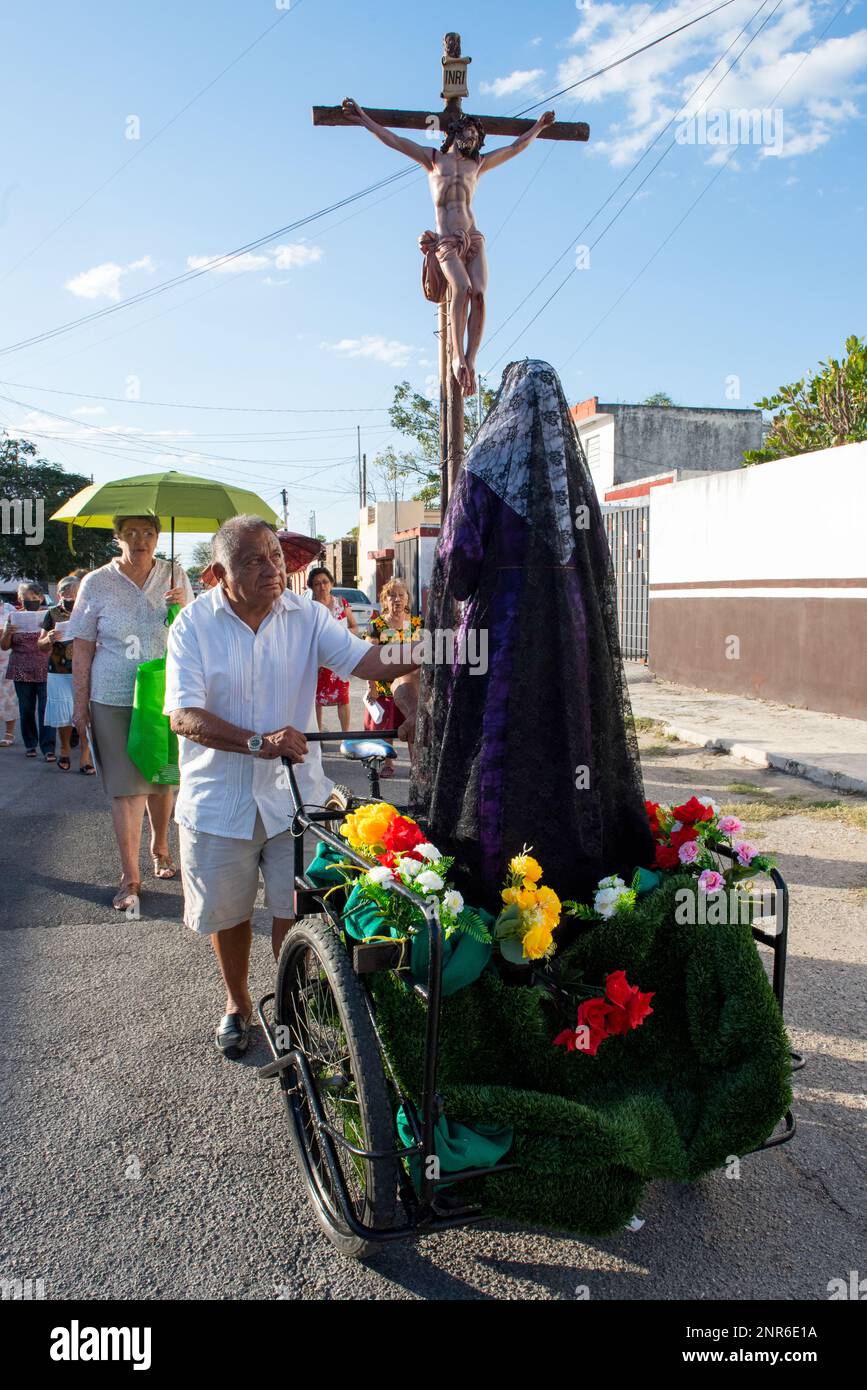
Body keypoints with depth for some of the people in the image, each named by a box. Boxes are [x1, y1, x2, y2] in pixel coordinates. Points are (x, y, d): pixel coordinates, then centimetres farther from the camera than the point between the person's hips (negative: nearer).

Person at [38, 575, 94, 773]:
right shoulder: (53, 614, 3)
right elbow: (41, 646, 5)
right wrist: (49, 639, -17)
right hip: (60, 673, 1)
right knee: (64, 714, 8)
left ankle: (84, 757, 4)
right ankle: (65, 748, 33)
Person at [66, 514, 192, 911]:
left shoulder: (174, 576, 4)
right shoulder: (96, 583, -1)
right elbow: (82, 650, 1)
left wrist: (184, 608, -10)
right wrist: (80, 704, -2)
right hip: (113, 700, -2)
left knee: (163, 778, 14)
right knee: (126, 787, -1)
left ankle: (160, 848, 38)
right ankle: (130, 878, 7)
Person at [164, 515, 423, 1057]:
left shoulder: (307, 615, -3)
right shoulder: (194, 622, -9)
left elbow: (363, 660, -12)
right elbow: (185, 716, -16)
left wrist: (425, 651, -30)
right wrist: (259, 742, -29)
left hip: (293, 792, 1)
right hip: (220, 795, 0)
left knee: (295, 910, 4)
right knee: (228, 911, 15)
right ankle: (238, 1002, 40)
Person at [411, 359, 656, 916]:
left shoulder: (487, 465, -6)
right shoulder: (575, 469, 8)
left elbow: (458, 559, -11)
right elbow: (598, 568, 10)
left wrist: (457, 592, 9)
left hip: (499, 622, -4)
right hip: (571, 632, 5)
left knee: (497, 745, 1)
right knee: (567, 732, 11)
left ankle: (491, 878, 6)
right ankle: (573, 867, 20)